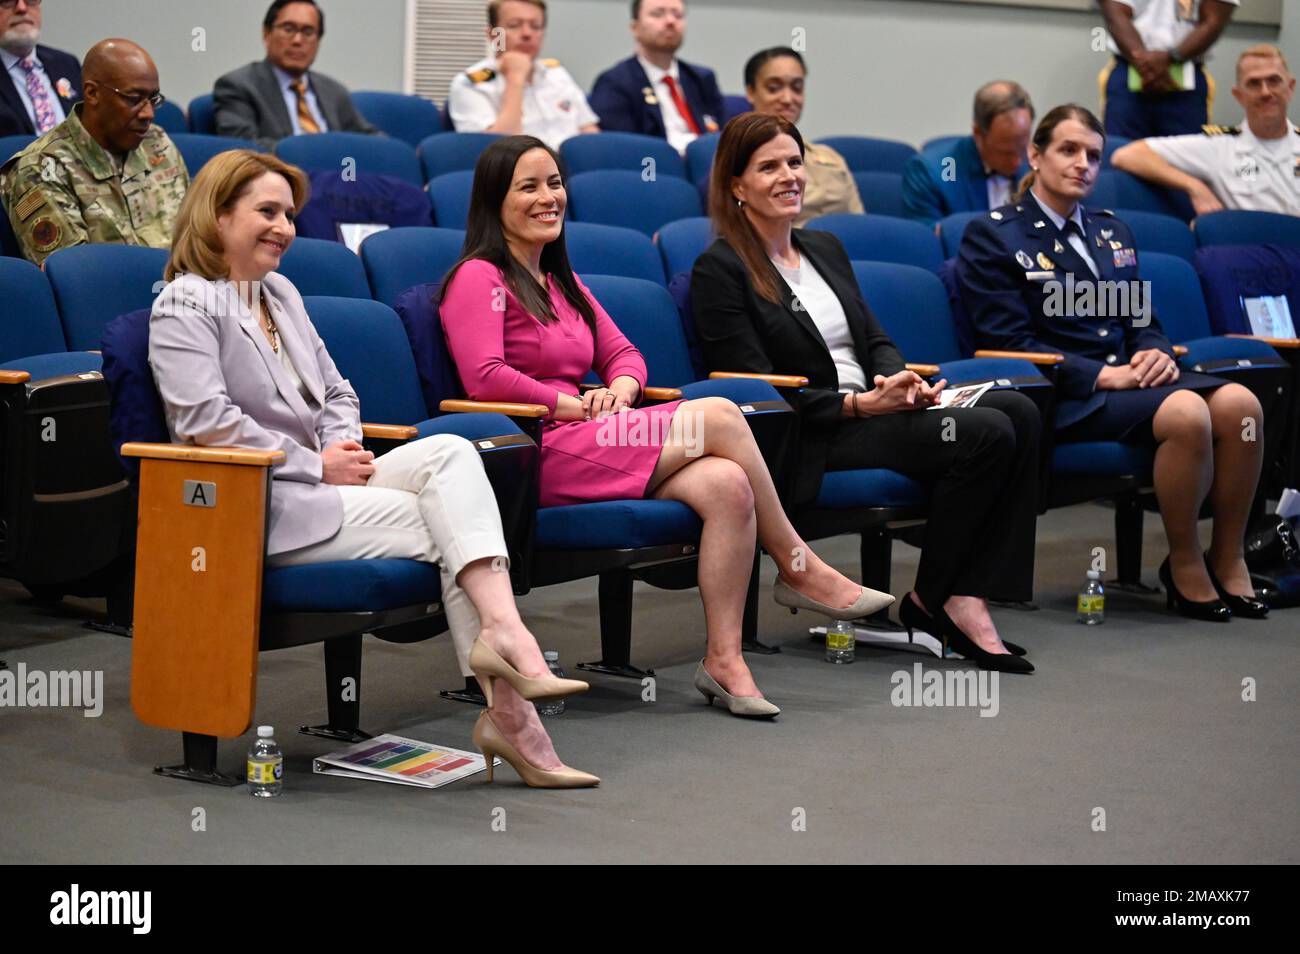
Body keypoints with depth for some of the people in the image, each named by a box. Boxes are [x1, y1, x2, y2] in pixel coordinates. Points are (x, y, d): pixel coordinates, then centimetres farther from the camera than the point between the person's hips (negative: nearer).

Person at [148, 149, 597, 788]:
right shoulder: (185, 304, -4)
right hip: (259, 507, -7)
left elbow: (336, 392, 25)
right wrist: (317, 466, -14)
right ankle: (507, 709, -24)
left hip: (319, 479, 8)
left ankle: (502, 629, -34)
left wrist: (345, 447, 1)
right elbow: (207, 423, -17)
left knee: (450, 451, -20)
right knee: (443, 526, -20)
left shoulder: (280, 293, 23)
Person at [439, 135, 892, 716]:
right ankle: (799, 569, -5)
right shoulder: (479, 278, -3)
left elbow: (624, 356, 23)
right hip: (535, 457, -8)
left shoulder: (560, 282, 25)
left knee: (726, 484, -21)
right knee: (719, 415, -18)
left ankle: (724, 659, -21)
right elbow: (485, 379, -16)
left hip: (587, 441, 8)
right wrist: (579, 406, -12)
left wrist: (618, 392, -1)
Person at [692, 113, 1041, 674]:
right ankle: (929, 601, -10)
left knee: (1017, 412, -18)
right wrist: (858, 404, -18)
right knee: (988, 434, -25)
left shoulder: (826, 249, 20)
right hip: (810, 440, -8)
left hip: (872, 409, 8)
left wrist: (901, 381, -6)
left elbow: (874, 340, 18)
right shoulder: (719, 270, -5)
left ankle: (968, 597, -21)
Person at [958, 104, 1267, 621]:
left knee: (1239, 402, -23)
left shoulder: (1111, 231, 23)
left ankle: (1228, 560, -11)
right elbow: (1009, 342, -8)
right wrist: (1103, 375, -16)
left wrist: (1156, 353, -4)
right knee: (1186, 412, -33)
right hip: (1061, 396, -7)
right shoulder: (992, 236, 1)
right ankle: (1183, 568, -15)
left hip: (1130, 378, 7)